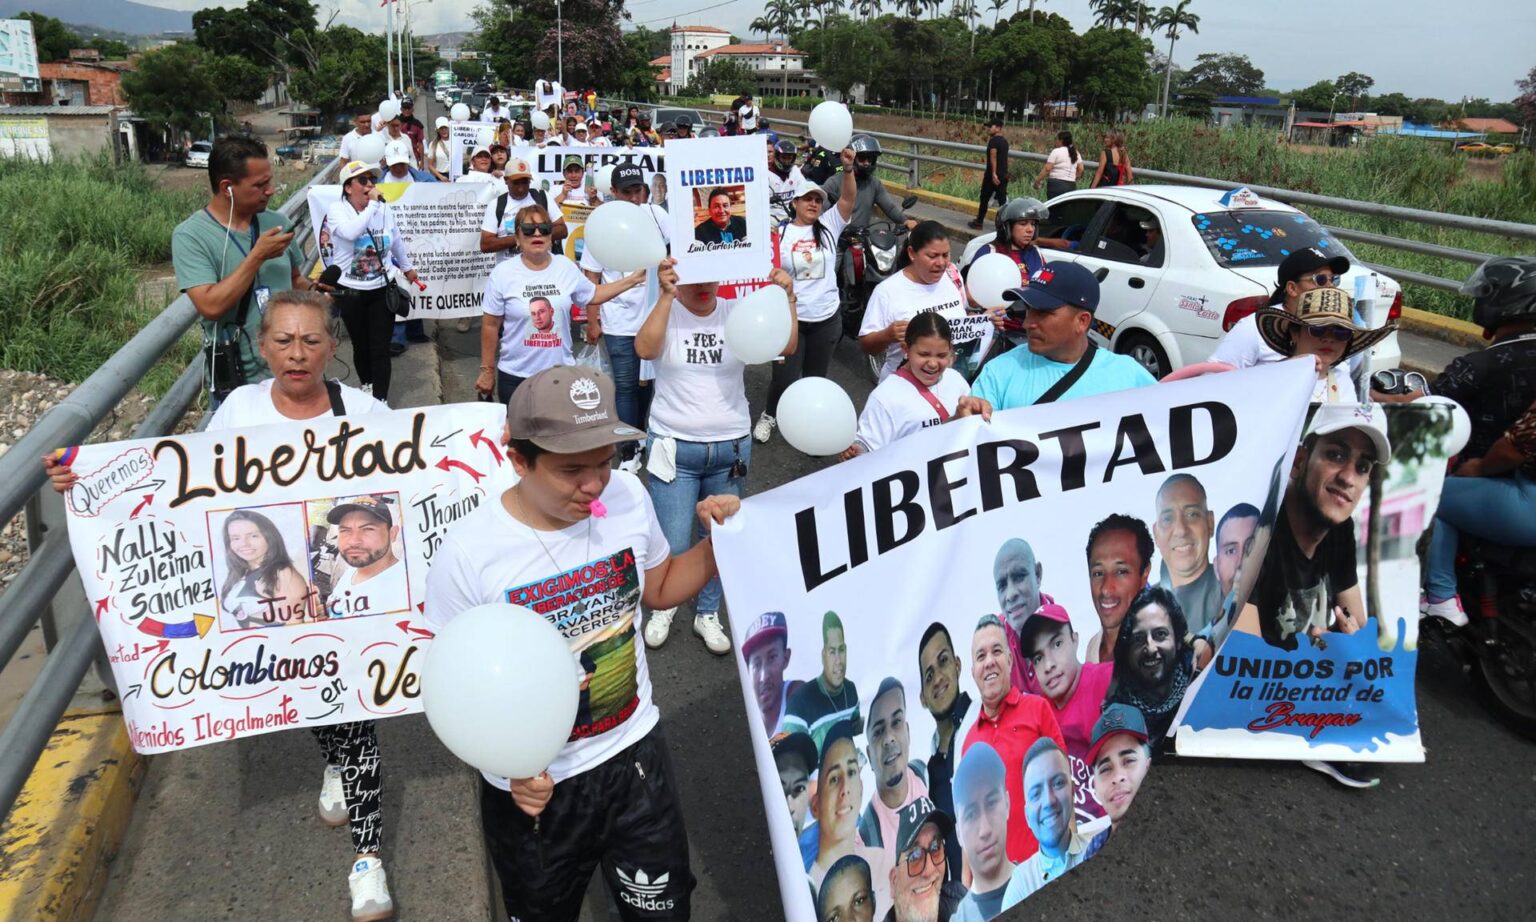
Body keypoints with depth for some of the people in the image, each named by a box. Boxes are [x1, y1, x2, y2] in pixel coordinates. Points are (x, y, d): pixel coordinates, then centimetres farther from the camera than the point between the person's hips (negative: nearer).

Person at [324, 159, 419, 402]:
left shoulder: (384, 209, -1)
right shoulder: (337, 210, -11)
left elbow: (397, 242, 17)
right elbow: (351, 233, -34)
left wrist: (407, 267, 30)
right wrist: (372, 205, -27)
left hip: (383, 290, 1)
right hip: (351, 293, -1)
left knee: (381, 349, -2)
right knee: (361, 346, 14)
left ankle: (380, 400, 4)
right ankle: (367, 385, 39)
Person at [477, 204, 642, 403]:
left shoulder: (566, 267, 0)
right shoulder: (503, 273, -9)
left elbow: (592, 295, 16)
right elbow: (491, 325, -4)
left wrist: (633, 279, 10)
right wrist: (487, 370, -1)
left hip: (561, 373, 2)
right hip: (515, 377, -2)